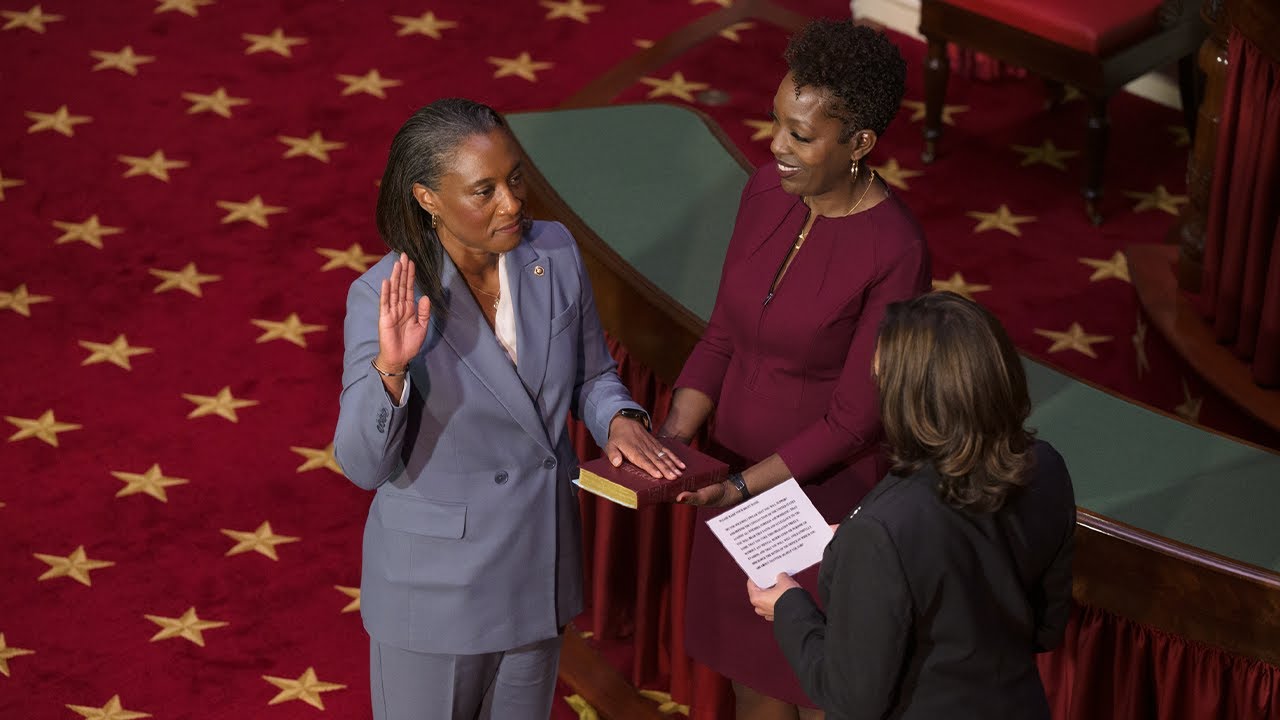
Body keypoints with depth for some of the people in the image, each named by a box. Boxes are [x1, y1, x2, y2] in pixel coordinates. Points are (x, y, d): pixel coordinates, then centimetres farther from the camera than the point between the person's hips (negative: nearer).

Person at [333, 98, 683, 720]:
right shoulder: (383, 297, -22)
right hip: (436, 583, -4)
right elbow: (364, 465, -21)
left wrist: (620, 420, -15)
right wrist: (390, 367, -37)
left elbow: (592, 374, 6)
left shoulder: (555, 253, -10)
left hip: (538, 564, 4)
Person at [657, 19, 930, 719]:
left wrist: (737, 489, -24)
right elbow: (724, 335, 3)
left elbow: (854, 421, -19)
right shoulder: (767, 190, -5)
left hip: (826, 498, -6)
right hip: (734, 485, 6)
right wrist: (671, 441, -10)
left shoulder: (895, 252, -24)